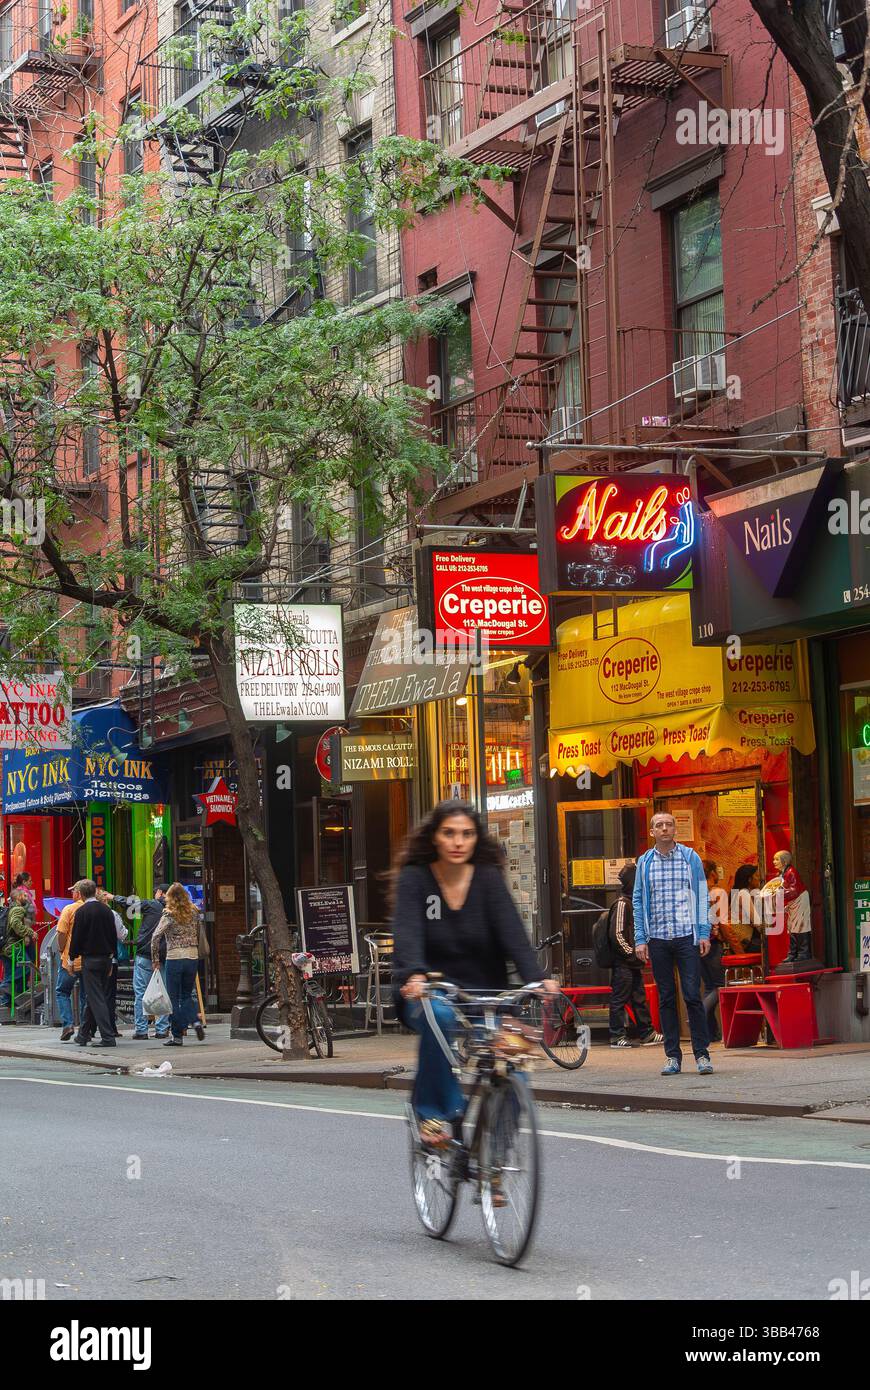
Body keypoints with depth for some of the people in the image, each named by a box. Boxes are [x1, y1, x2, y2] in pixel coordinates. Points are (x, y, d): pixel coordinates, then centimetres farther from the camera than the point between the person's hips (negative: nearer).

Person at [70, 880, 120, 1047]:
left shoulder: (82, 912, -10)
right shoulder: (106, 910, 6)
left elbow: (77, 938, -9)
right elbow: (114, 935, 11)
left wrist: (72, 957, 3)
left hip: (90, 959, -6)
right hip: (106, 958, 6)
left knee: (97, 999, -5)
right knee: (93, 997, 15)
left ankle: (108, 1037, -11)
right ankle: (84, 1035, 24)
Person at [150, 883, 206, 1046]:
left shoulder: (169, 915, -7)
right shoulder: (194, 913, 6)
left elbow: (155, 937, -12)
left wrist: (155, 959, -5)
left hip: (174, 958, -4)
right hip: (193, 958, 4)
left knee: (173, 998, 5)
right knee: (186, 995, 18)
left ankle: (177, 1036, 5)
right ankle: (195, 1021, -7)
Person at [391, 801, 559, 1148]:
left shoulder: (488, 877, -1)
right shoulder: (414, 878, -5)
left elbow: (512, 931, -14)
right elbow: (407, 932, -20)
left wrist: (536, 978, -31)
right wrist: (414, 976, -40)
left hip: (482, 992, 2)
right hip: (430, 992, -2)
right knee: (440, 1016, -36)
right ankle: (433, 1108, -18)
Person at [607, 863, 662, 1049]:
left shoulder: (633, 903, 17)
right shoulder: (622, 904, -14)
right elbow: (616, 934, -19)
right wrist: (631, 953, -17)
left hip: (633, 963, 10)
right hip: (623, 963, -10)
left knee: (639, 998, 12)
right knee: (620, 999, -3)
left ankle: (647, 1033, 16)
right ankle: (617, 1036, 1)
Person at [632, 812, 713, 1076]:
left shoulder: (691, 858, 5)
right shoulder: (644, 862, 9)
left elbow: (701, 896, 5)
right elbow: (638, 901, 10)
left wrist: (704, 934, -2)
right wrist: (640, 939, 2)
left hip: (687, 936, -2)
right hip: (658, 939, 2)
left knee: (692, 995, -7)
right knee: (666, 998, 5)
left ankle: (701, 1054, 0)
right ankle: (673, 1056, 10)